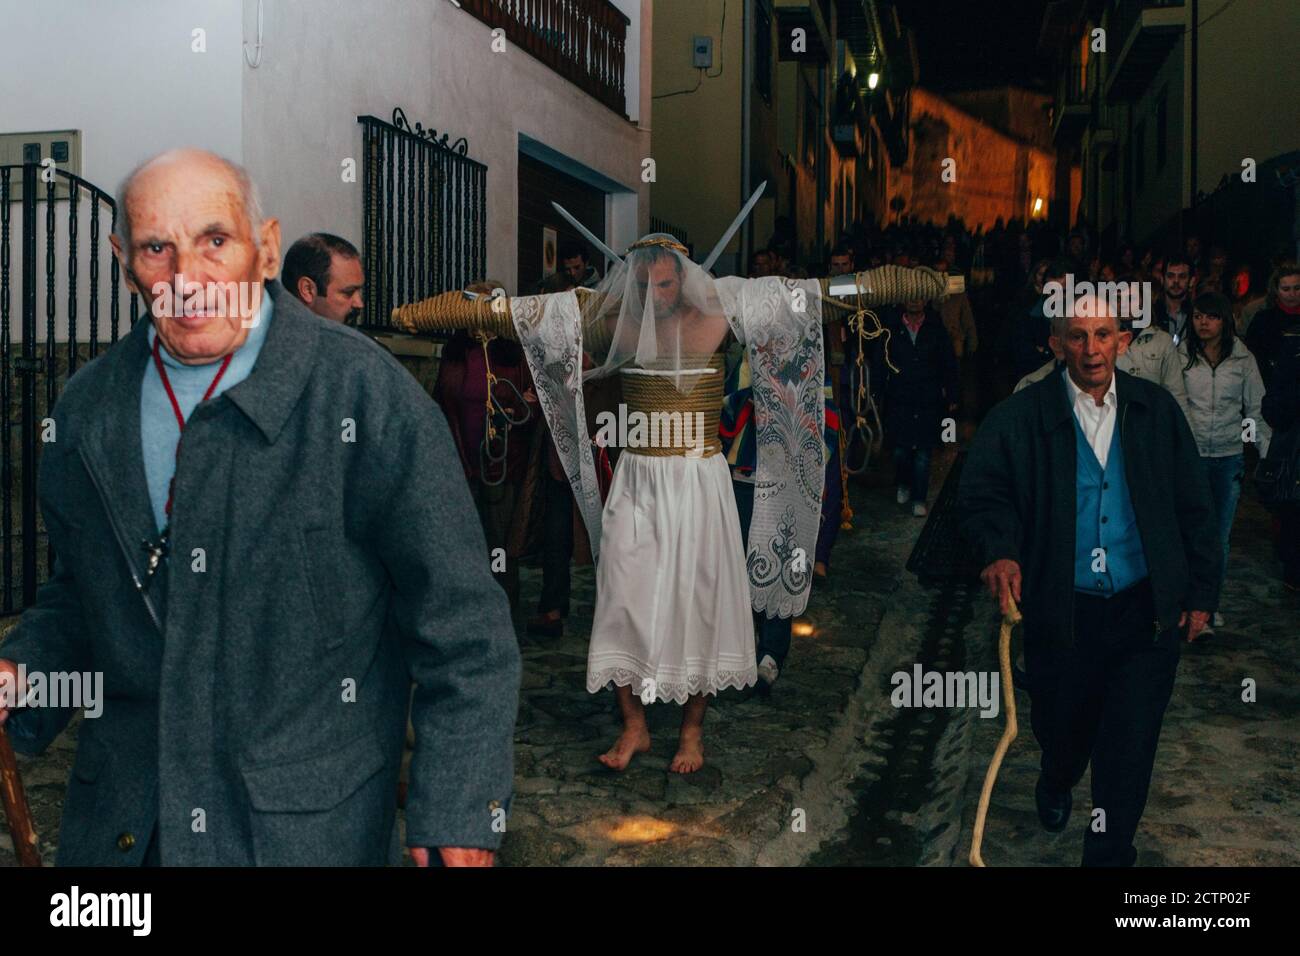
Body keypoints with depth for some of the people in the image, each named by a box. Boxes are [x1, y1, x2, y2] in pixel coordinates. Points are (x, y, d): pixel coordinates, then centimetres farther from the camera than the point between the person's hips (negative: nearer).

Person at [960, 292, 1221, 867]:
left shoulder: (1157, 410, 2)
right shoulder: (1021, 417, -6)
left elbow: (1194, 506, 6)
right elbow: (982, 493, -12)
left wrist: (1202, 588, 5)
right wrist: (998, 550, -31)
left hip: (1146, 611, 1)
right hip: (1062, 613, 0)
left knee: (1129, 747, 2)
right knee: (1060, 726, 19)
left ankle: (1108, 854, 20)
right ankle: (1057, 783, 54)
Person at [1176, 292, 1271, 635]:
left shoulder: (1243, 359, 2)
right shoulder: (1180, 355, -2)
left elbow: (1256, 410, 7)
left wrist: (1268, 456, 4)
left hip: (1229, 458, 1)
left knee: (1220, 536, 7)